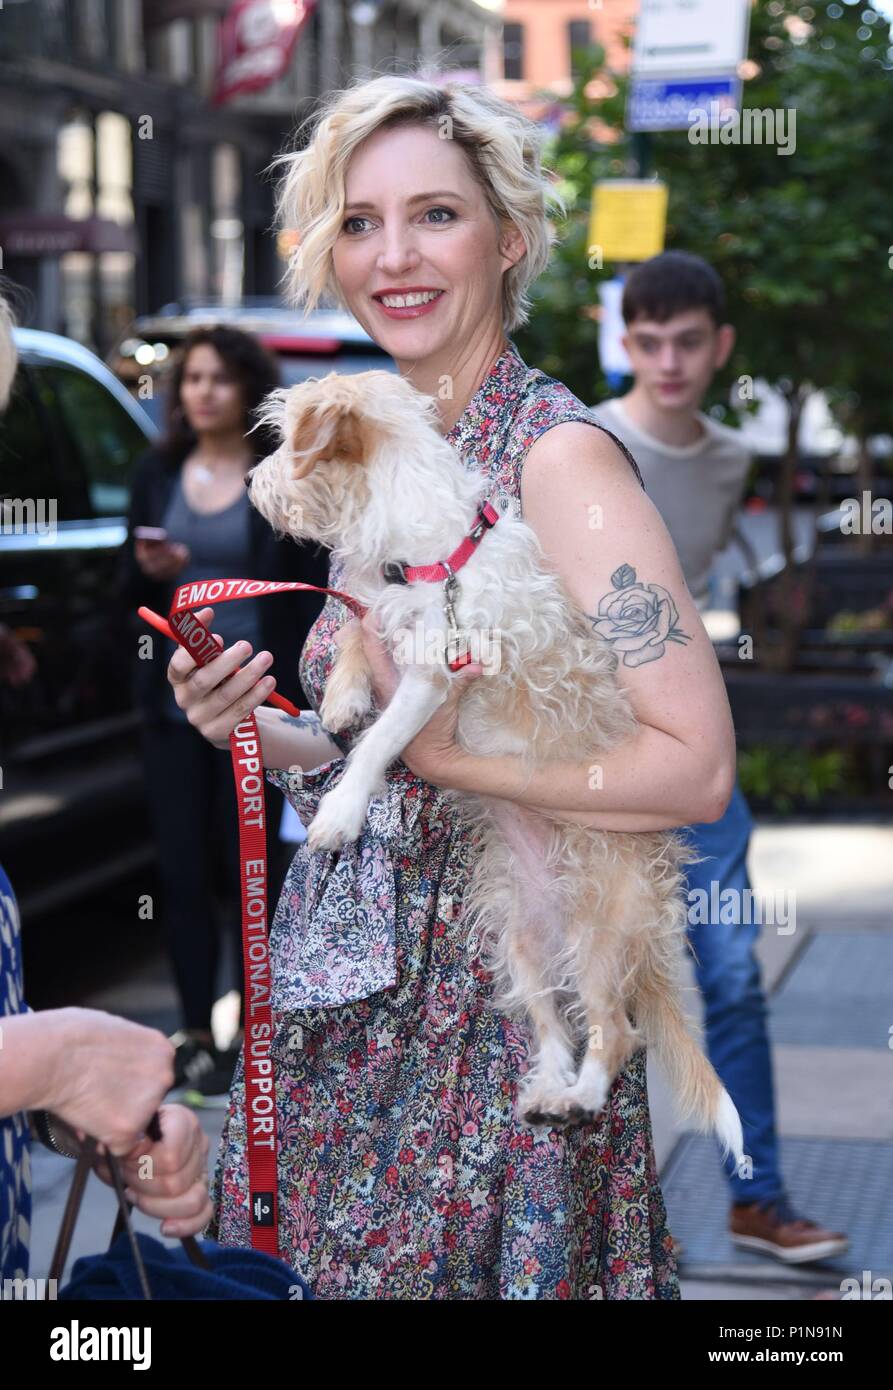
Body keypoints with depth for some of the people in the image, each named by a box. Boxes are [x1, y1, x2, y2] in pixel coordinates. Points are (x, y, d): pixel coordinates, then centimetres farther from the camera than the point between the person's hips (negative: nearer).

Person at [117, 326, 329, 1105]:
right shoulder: (157, 476, 10)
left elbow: (315, 595, -2)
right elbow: (130, 593, 14)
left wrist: (312, 706, -9)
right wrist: (150, 572, -10)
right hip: (175, 699, 3)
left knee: (244, 870, 2)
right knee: (182, 872, 3)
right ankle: (197, 1035, 11)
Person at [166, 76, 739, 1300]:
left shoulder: (557, 453, -15)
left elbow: (697, 768, -20)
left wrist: (442, 745, -23)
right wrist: (261, 732, -1)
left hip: (492, 1002, -7)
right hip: (356, 995, 7)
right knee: (329, 1269, 16)